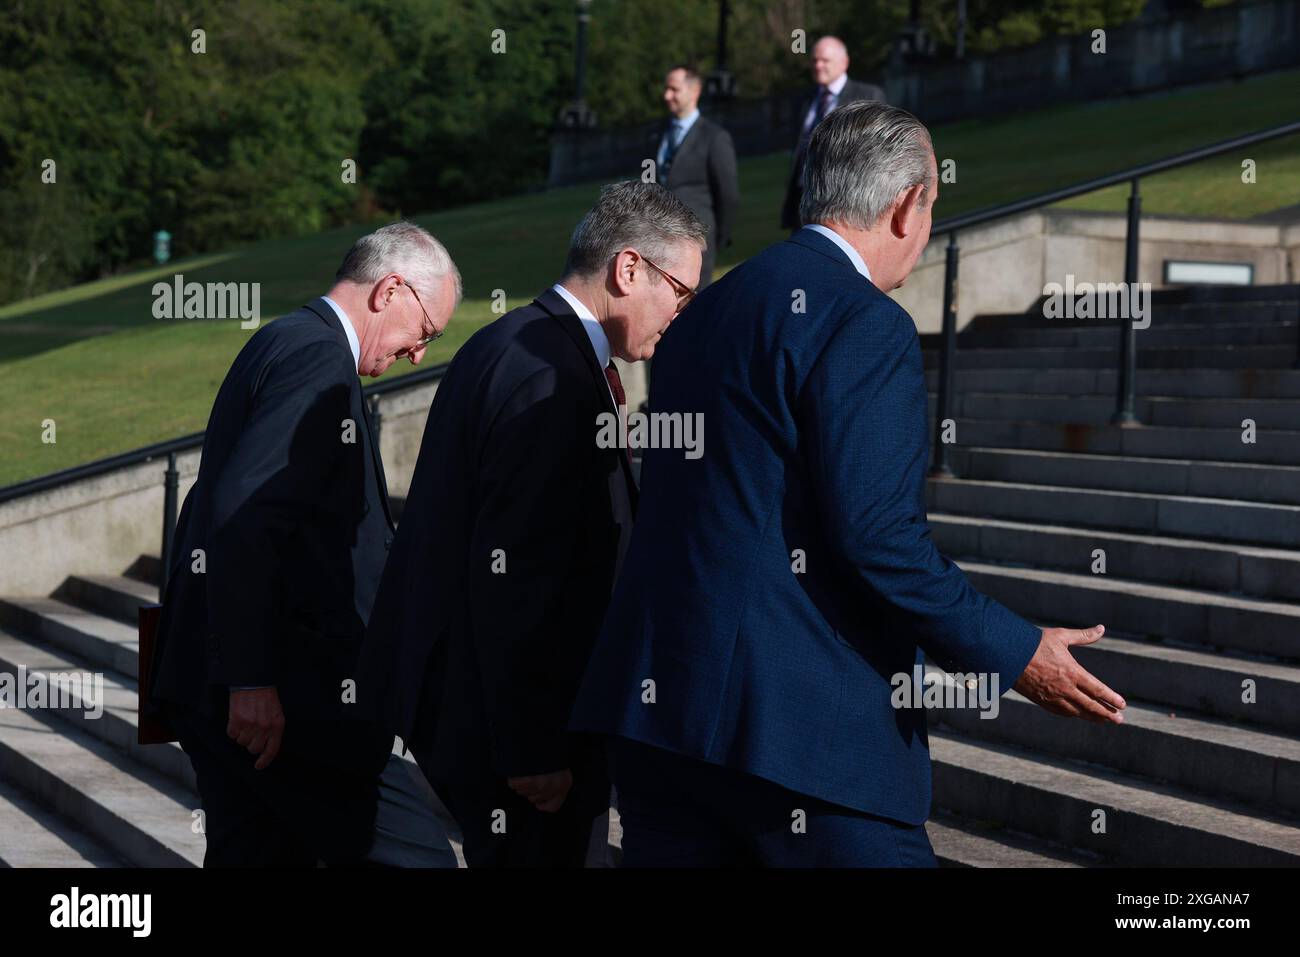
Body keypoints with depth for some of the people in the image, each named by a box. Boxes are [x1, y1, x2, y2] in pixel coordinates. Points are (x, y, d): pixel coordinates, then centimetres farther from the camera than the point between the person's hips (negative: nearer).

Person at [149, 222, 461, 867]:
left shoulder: (281, 342, 20)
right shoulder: (318, 354, -12)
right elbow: (243, 516, -23)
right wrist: (251, 680, -24)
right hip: (285, 692, -11)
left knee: (257, 854, 13)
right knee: (413, 857, -8)